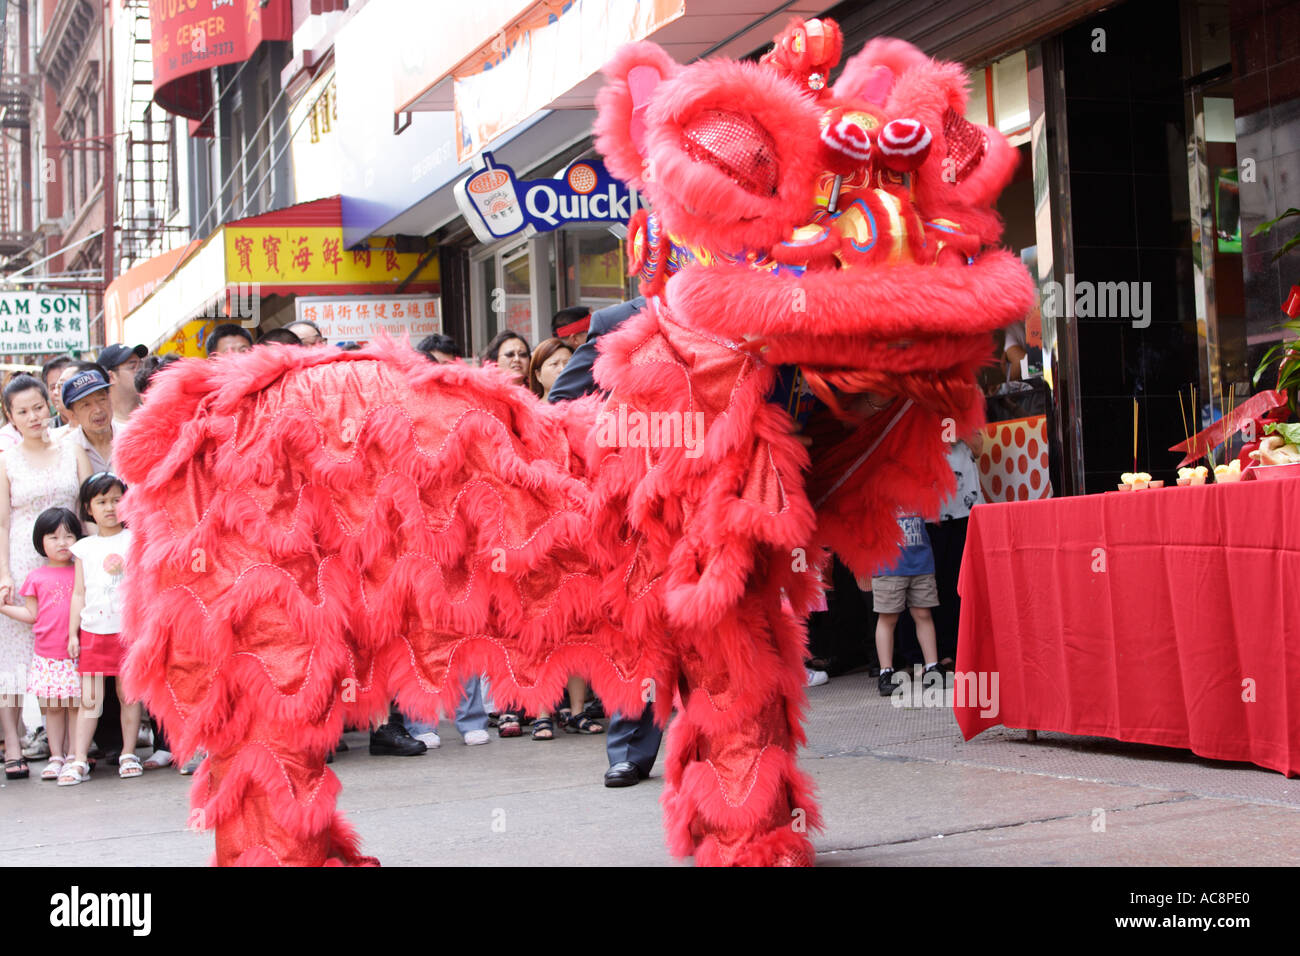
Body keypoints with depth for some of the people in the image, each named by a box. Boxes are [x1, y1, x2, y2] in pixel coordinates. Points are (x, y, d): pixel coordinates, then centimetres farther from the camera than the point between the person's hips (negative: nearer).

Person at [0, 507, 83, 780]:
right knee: (52, 707, 3)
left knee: (75, 706, 0)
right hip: (47, 655, 1)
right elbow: (32, 615, 8)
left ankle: (74, 756, 8)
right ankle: (56, 757, 11)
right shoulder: (36, 578, 6)